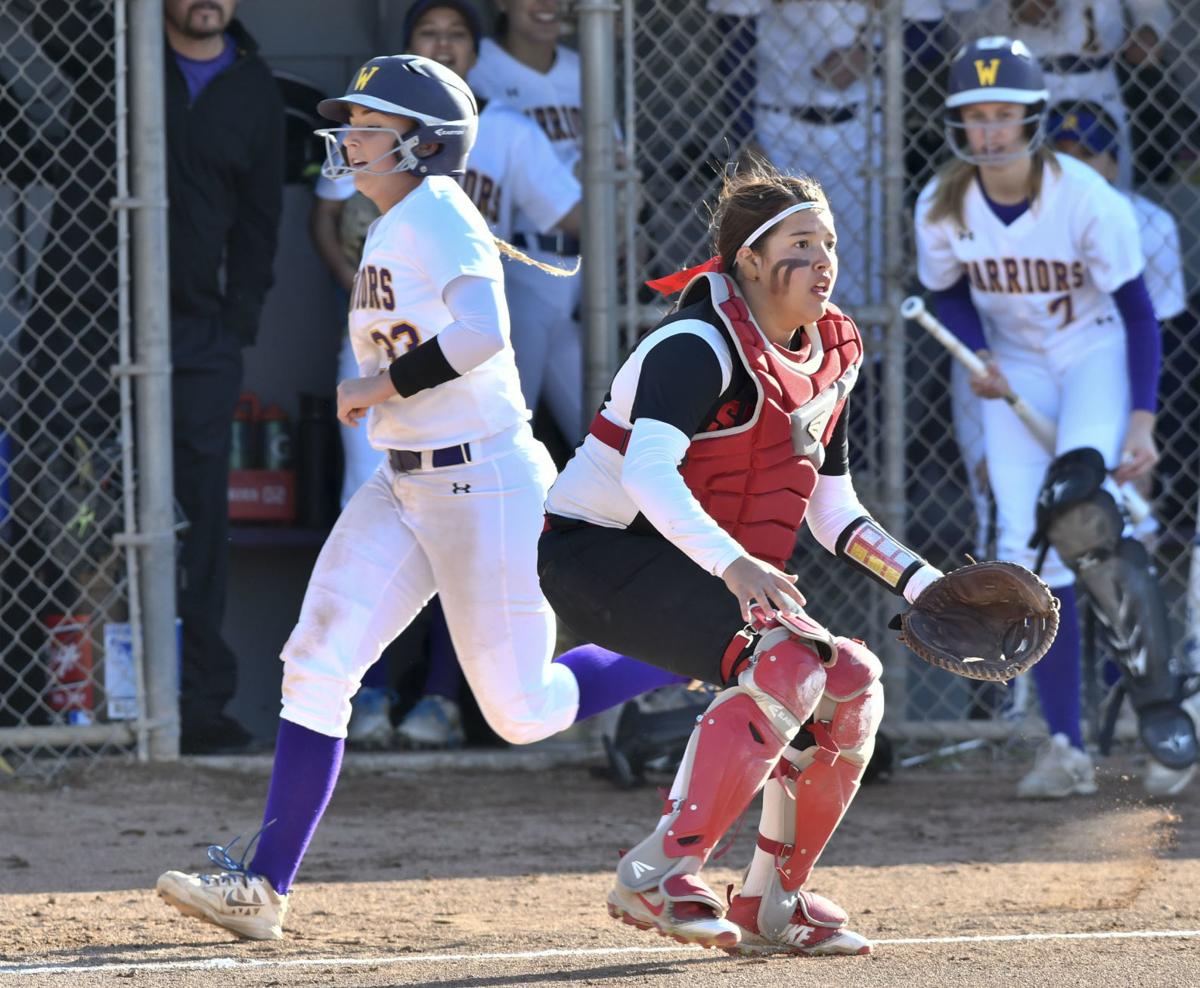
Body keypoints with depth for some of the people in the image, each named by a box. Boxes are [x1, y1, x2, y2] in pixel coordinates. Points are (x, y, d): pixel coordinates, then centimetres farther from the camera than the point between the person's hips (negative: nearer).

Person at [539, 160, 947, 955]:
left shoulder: (830, 354, 8)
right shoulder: (703, 345, -19)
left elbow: (832, 509, 16)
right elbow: (646, 472, -35)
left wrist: (923, 583, 4)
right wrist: (735, 566, -47)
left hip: (700, 575, 9)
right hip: (596, 553, -9)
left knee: (851, 681, -1)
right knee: (783, 665, -28)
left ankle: (772, 904, 10)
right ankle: (663, 872, -26)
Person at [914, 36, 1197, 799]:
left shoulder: (1088, 200, -23)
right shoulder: (943, 208, -13)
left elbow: (1137, 311, -16)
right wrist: (977, 356, -14)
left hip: (1099, 356, -4)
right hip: (1016, 370, 4)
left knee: (1078, 510, -29)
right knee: (1030, 551, -8)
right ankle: (1067, 750, -3)